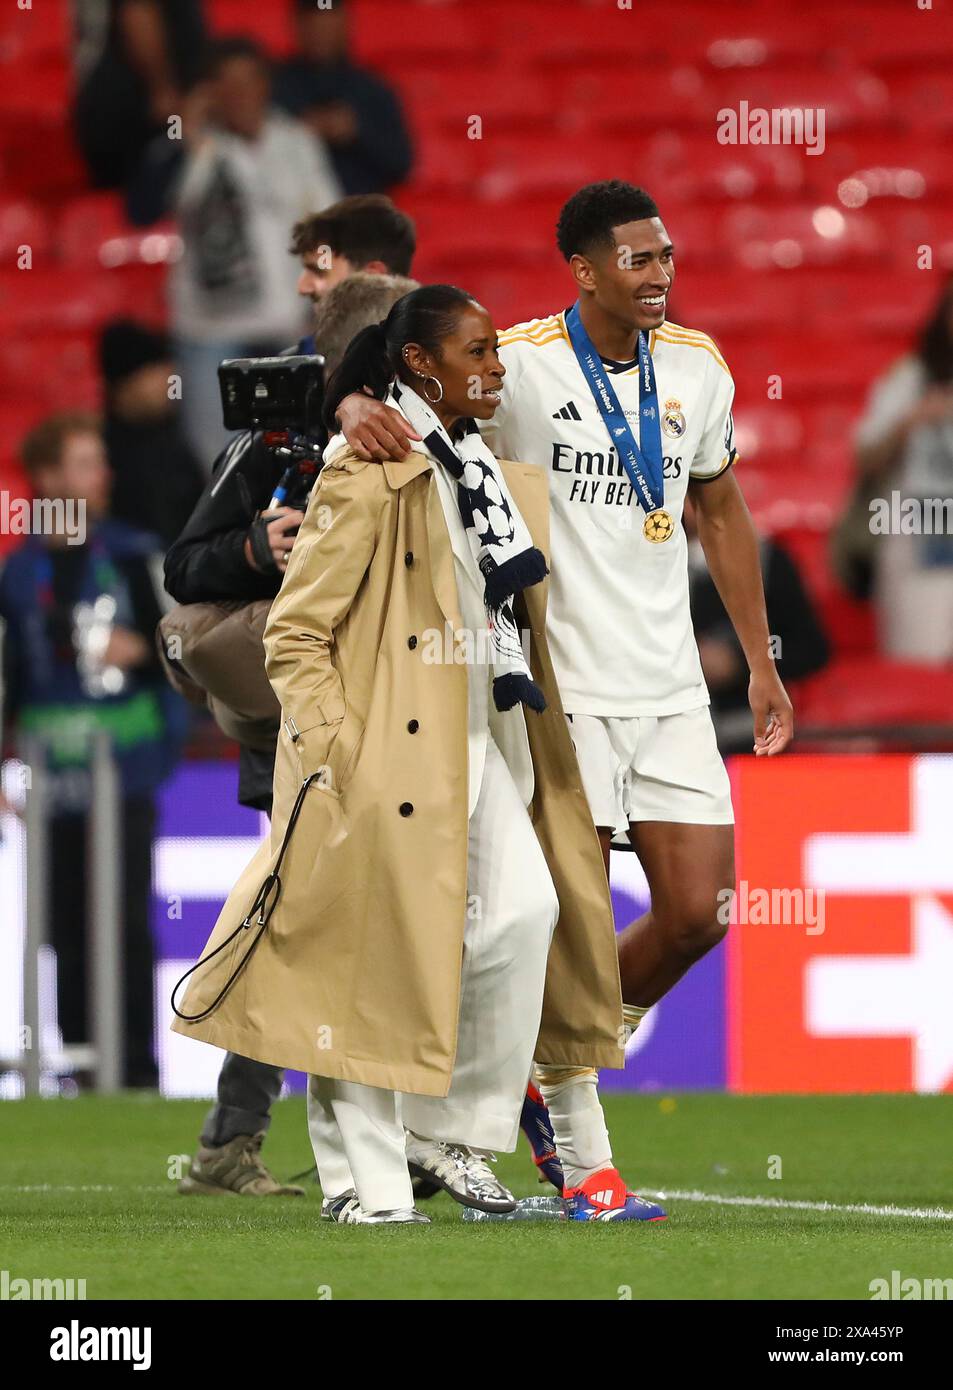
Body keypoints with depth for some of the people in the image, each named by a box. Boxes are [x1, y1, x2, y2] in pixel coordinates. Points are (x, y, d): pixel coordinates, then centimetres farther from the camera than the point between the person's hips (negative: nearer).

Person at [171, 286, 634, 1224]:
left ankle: (462, 1139, 6)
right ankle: (364, 1179, 4)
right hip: (390, 751, -8)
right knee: (374, 952, -4)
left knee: (527, 911, -7)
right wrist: (337, 753, -18)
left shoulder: (492, 474, 15)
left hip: (476, 744, 8)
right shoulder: (368, 478, -11)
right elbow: (293, 634, -12)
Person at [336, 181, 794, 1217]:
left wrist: (761, 663, 19)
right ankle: (581, 1156, 7)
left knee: (698, 914, 0)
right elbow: (394, 388, -10)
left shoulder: (696, 368, 7)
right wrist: (361, 408, -35)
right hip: (560, 687, -5)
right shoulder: (521, 364, -9)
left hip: (671, 688, 5)